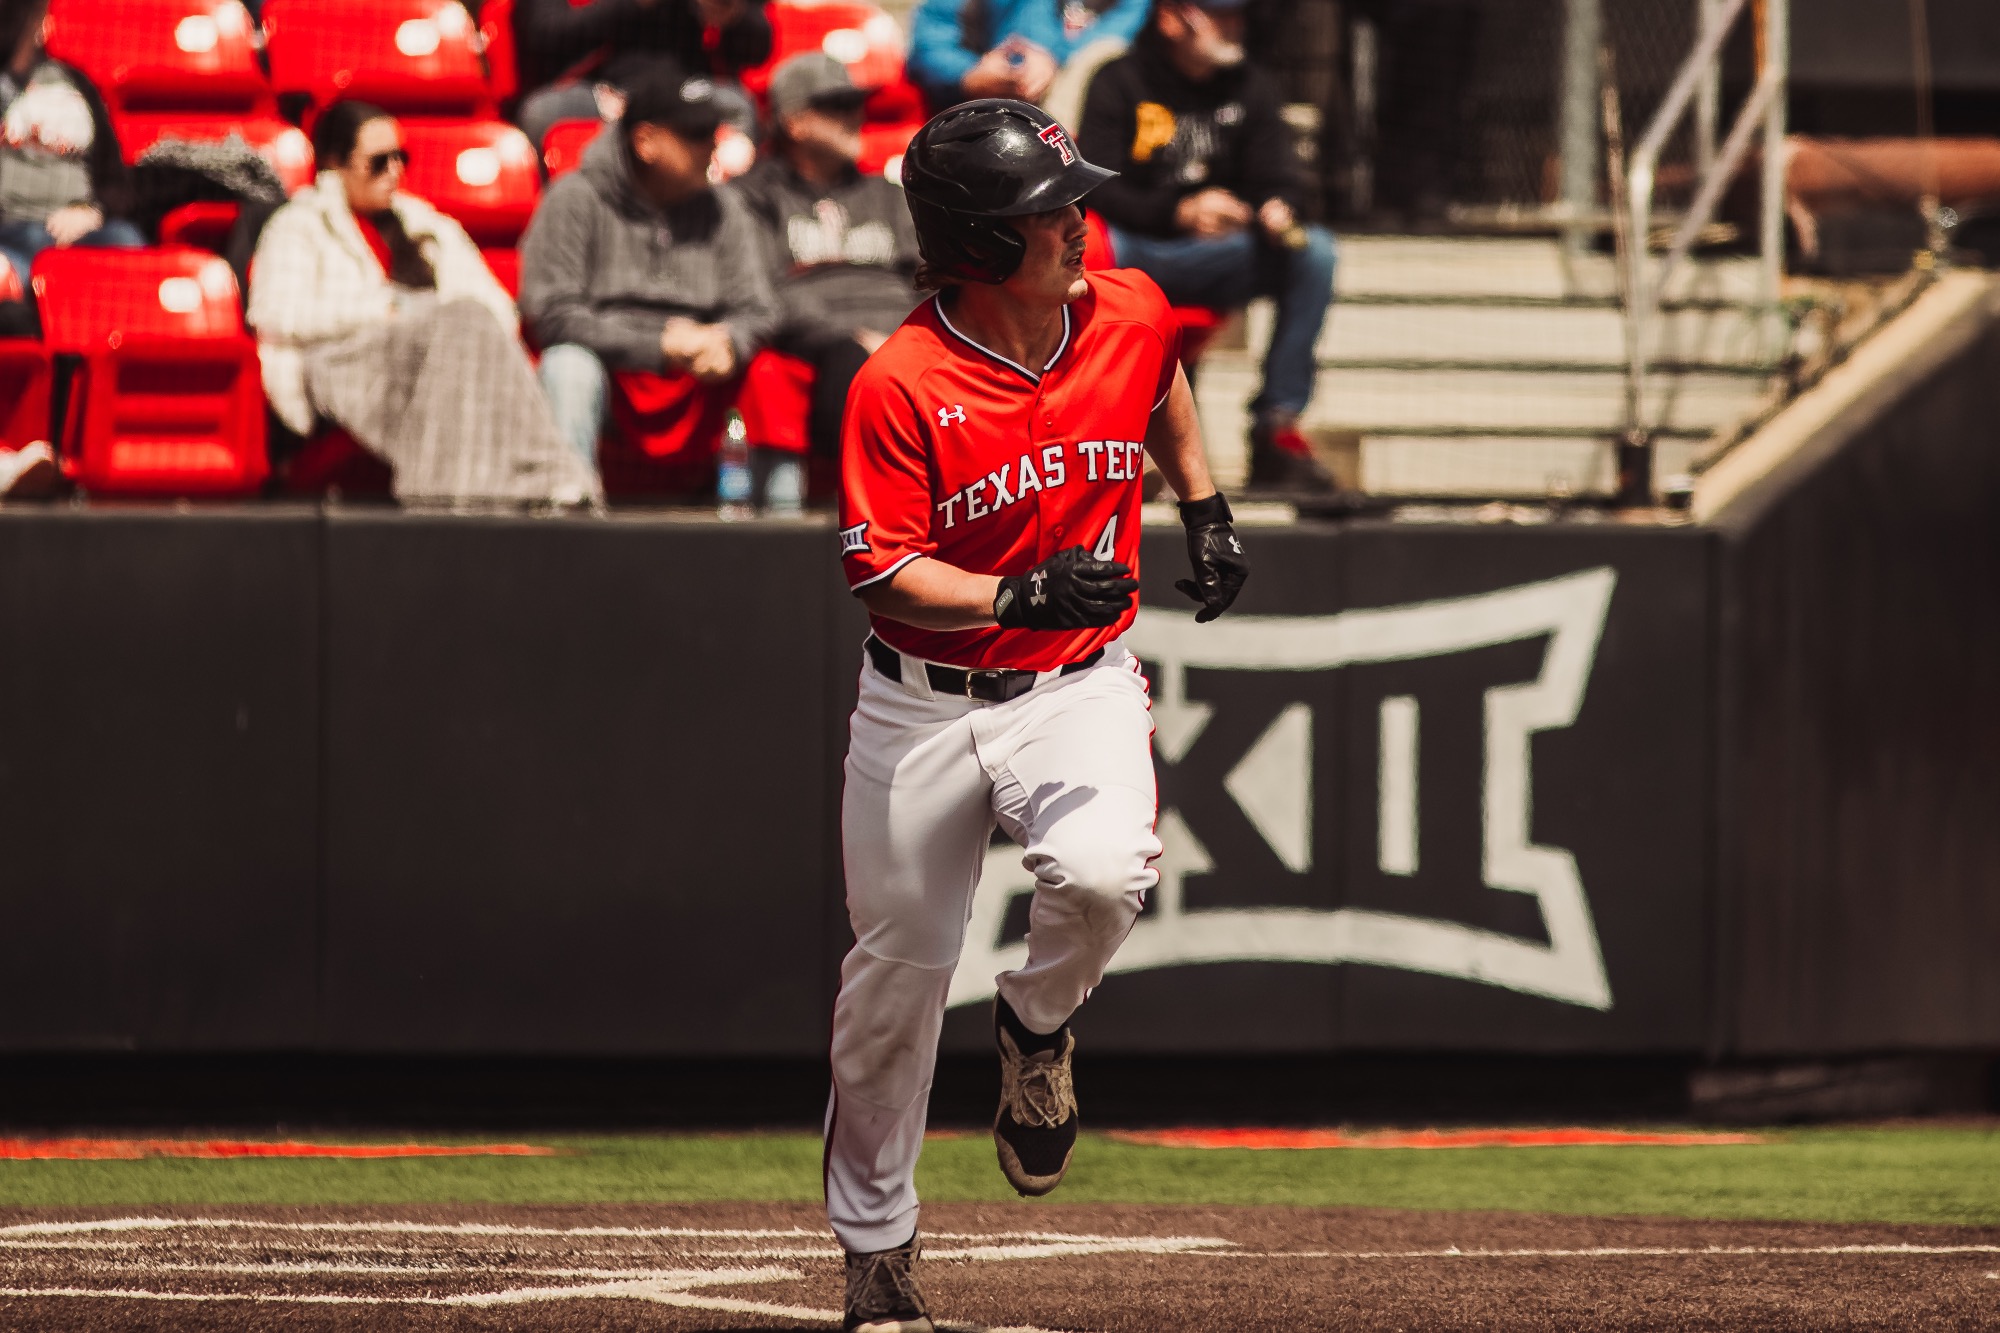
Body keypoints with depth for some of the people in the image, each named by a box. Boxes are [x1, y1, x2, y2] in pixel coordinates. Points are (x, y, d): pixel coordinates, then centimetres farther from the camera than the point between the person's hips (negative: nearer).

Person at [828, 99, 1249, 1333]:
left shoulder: (1129, 317, -6)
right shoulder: (902, 387, -20)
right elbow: (888, 574, -18)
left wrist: (1208, 512, 14)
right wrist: (1023, 596, -32)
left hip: (1078, 688, 2)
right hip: (922, 706, -2)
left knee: (1104, 873, -29)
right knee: (897, 971, 6)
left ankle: (1038, 1029, 6)